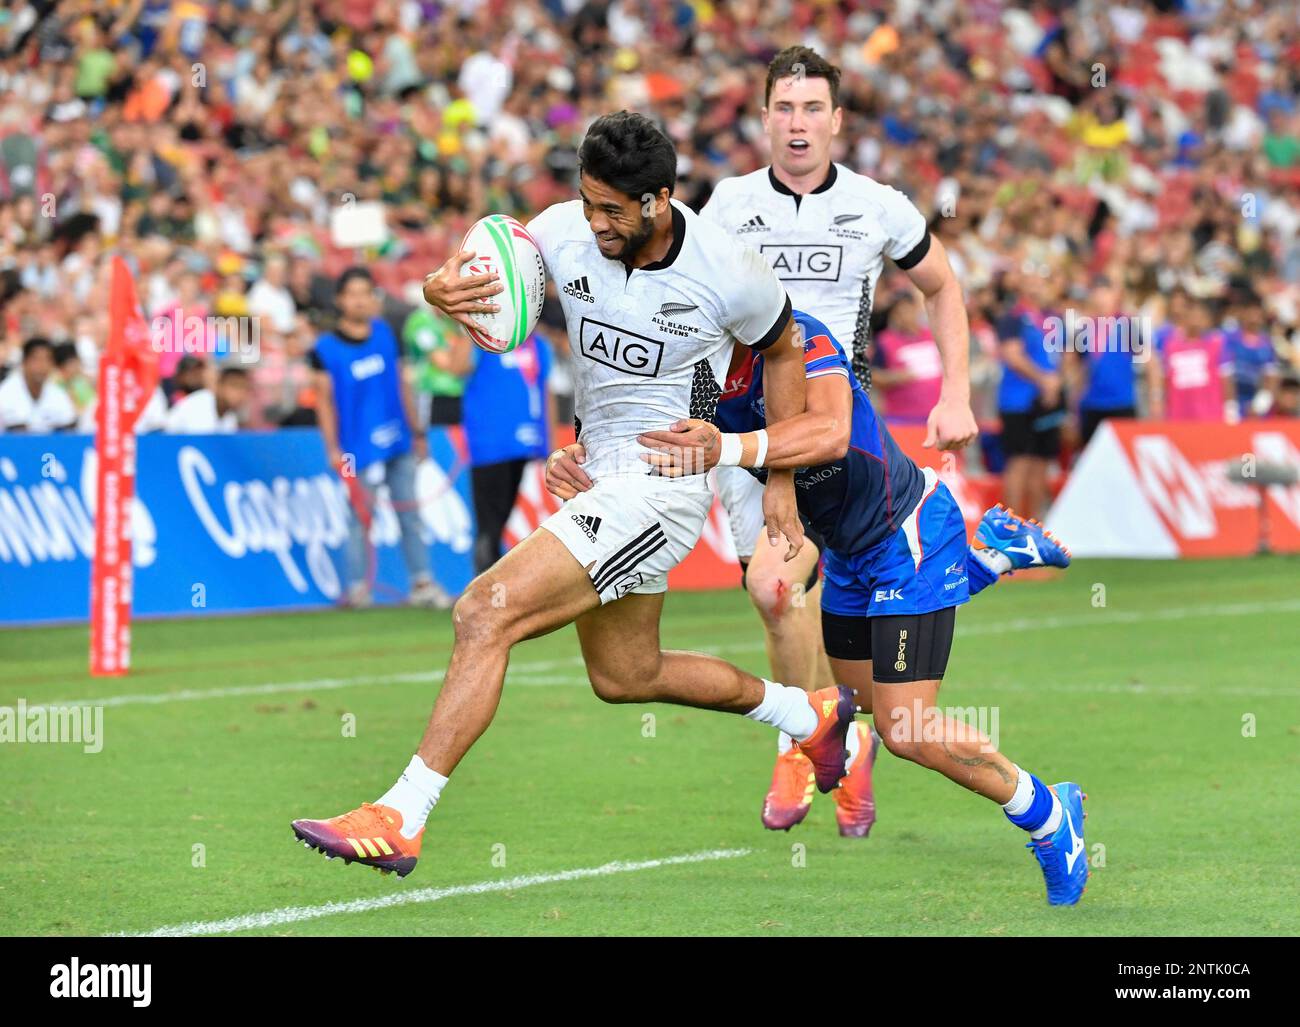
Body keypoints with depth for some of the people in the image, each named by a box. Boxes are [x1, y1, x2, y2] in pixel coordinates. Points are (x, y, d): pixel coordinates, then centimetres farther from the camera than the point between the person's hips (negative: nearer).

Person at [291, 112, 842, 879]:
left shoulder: (729, 274, -16)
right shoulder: (568, 232, -8)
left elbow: (783, 351, 2)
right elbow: (491, 260, -14)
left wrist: (781, 483, 7)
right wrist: (441, 288, -40)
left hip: (662, 489, -7)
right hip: (599, 476, 7)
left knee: (488, 612, -20)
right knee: (624, 678, 22)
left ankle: (401, 818, -18)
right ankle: (811, 715, 45)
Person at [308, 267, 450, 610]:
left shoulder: (385, 333, 8)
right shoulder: (326, 348, -5)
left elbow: (401, 385, 13)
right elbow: (325, 399, -5)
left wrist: (417, 432, 13)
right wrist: (333, 447, -11)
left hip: (399, 443, 4)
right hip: (360, 448, -4)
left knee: (409, 514, 6)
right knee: (361, 516, -3)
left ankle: (422, 583, 10)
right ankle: (357, 587, 3)